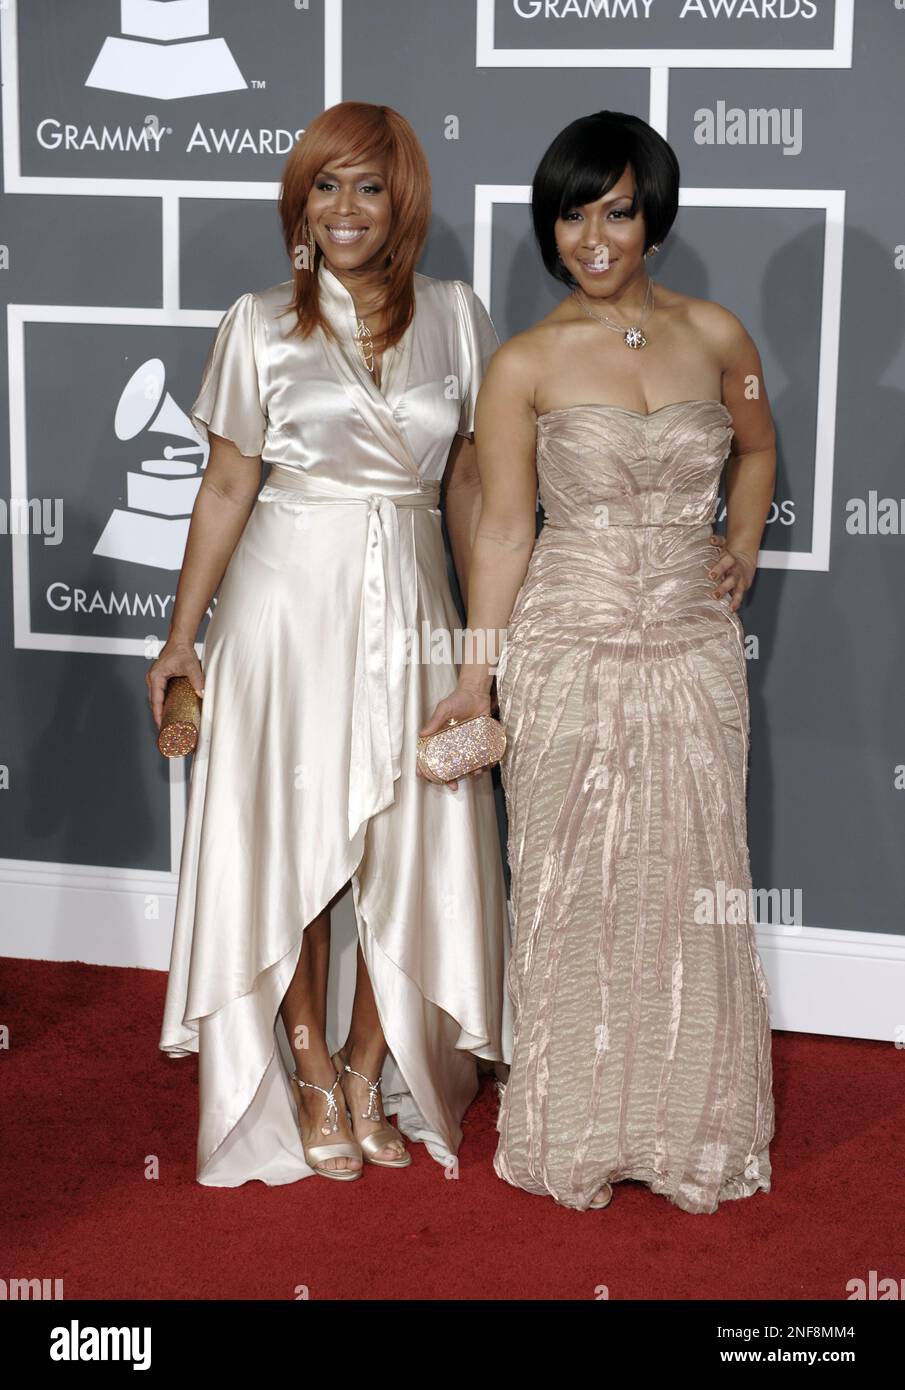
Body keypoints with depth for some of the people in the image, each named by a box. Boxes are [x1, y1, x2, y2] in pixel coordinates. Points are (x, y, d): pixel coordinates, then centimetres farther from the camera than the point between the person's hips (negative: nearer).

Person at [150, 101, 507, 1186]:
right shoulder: (262, 325, 0)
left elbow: (467, 487, 9)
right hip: (287, 603, -1)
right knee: (291, 845, 6)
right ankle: (313, 1078, 23)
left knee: (410, 853, 3)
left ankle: (367, 1073, 22)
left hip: (407, 607, 2)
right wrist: (182, 637, 2)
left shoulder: (455, 317, 4)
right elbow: (225, 488, 2)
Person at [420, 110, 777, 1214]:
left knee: (693, 883, 8)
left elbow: (756, 446, 21)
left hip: (694, 647, 3)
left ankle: (689, 1121, 26)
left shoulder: (715, 335, 3)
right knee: (573, 888, 6)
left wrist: (744, 541, 5)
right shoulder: (525, 365, -5)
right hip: (569, 653, -2)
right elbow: (504, 527, -4)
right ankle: (580, 1130, 23)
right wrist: (477, 676, -7)